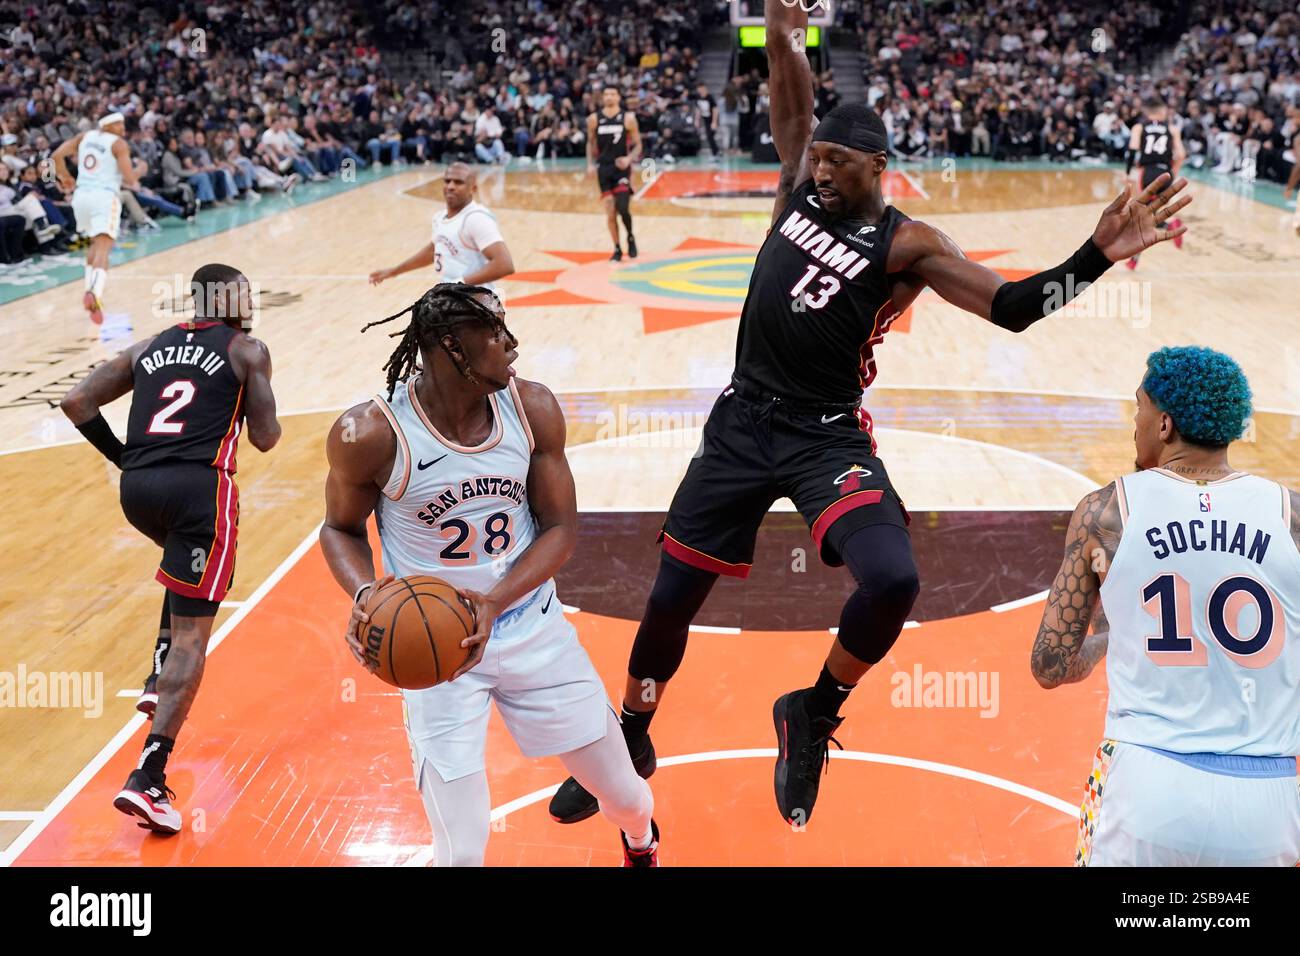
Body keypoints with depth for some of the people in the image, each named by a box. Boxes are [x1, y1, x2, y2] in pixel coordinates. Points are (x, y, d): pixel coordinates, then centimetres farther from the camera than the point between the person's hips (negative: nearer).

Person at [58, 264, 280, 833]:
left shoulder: (150, 347, 21)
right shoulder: (247, 350, 8)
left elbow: (76, 403, 14)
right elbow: (264, 439, 6)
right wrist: (267, 418, 27)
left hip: (137, 489, 6)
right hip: (199, 486, -5)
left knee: (189, 567, 37)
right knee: (192, 635, -3)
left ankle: (158, 679, 24)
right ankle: (147, 779, -12)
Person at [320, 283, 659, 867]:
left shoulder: (532, 409, -11)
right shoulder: (370, 434, -20)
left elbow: (560, 527, -6)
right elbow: (341, 528, -2)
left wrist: (495, 602, -23)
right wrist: (364, 592, -24)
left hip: (532, 627, 3)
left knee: (625, 794, 16)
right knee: (462, 851, -8)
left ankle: (640, 841, 54)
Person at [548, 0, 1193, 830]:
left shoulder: (906, 245, -10)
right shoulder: (801, 189, 4)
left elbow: (1011, 306, -17)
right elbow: (794, 106, 4)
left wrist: (1097, 257, -30)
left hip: (828, 436, -4)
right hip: (743, 420, 4)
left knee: (893, 580, -27)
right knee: (673, 595, 7)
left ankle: (814, 715, 1)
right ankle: (631, 742, 31)